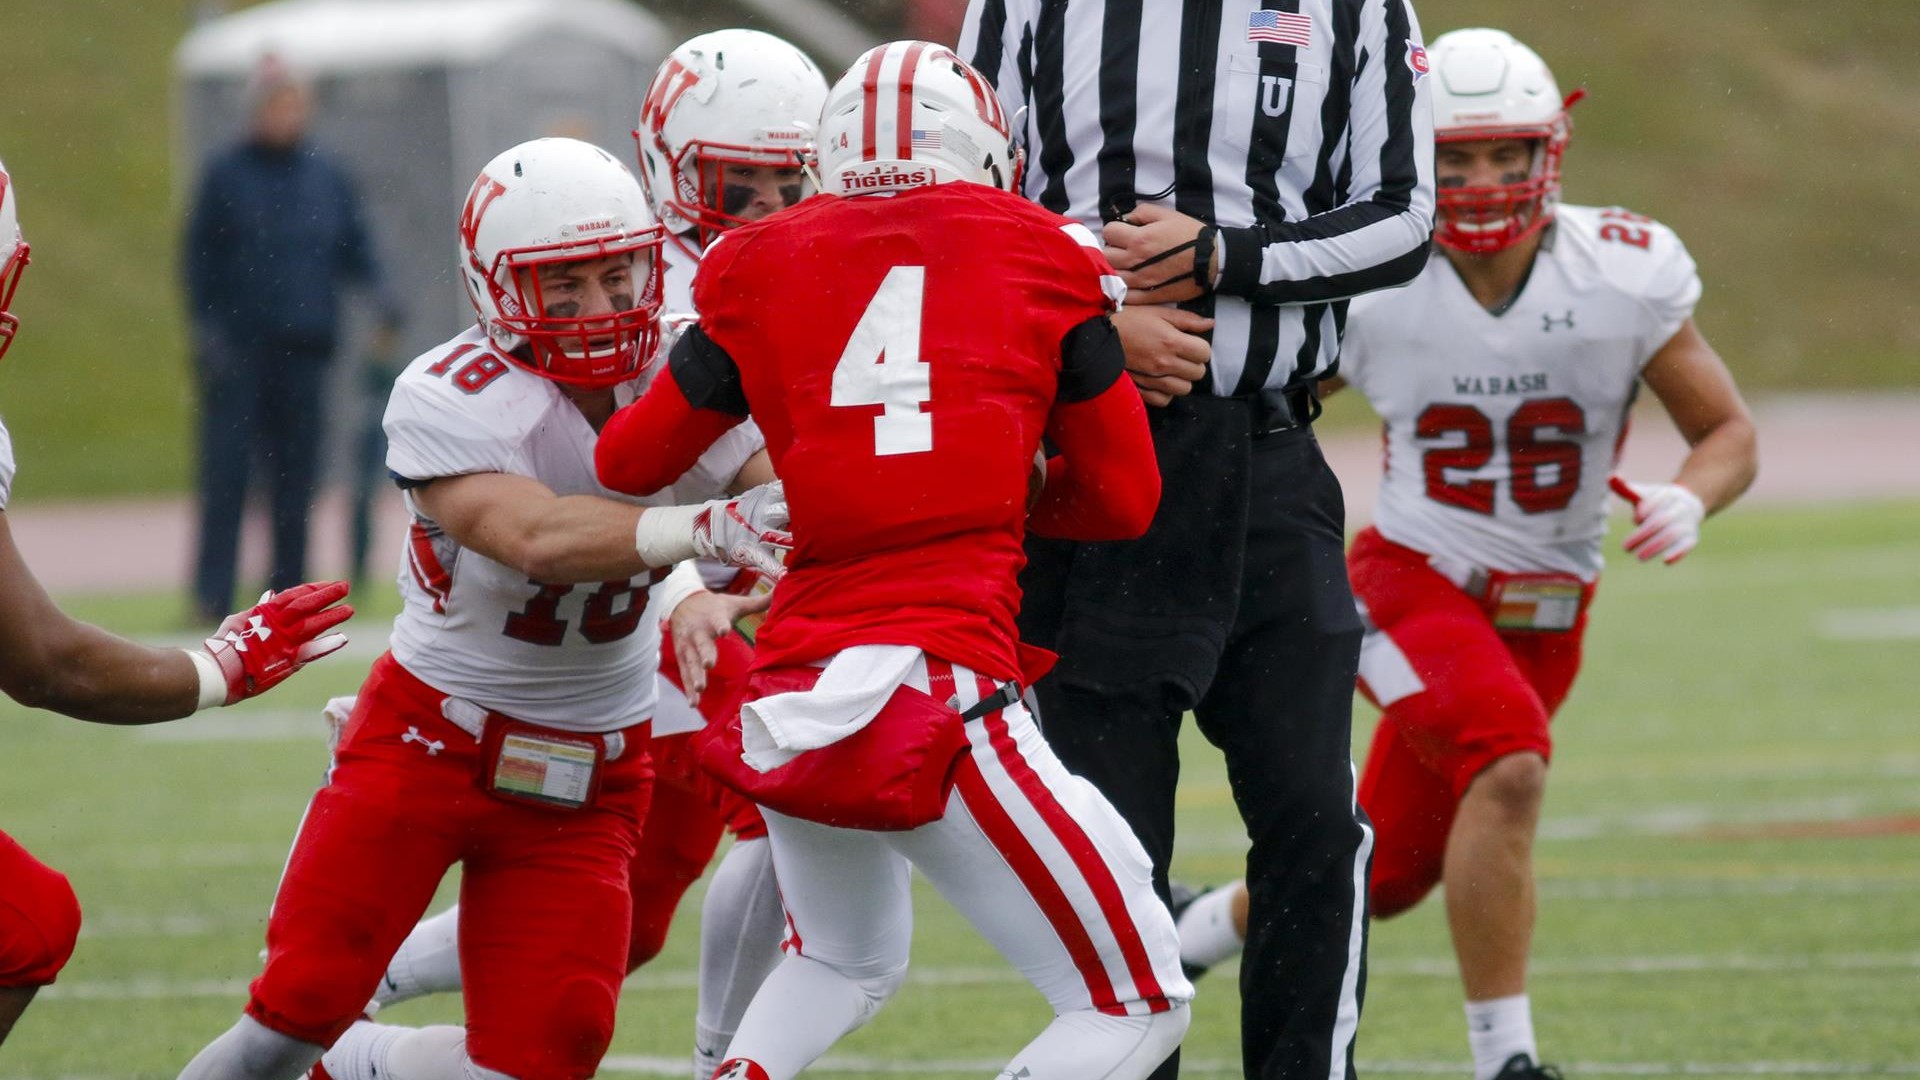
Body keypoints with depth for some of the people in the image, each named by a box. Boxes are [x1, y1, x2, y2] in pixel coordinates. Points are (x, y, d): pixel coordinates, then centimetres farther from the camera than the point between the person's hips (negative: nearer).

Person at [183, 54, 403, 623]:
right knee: (226, 469, -9)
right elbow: (200, 257, 1)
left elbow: (355, 249, 14)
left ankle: (289, 586, 10)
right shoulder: (226, 175, 2)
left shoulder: (327, 177, 12)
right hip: (237, 344, -4)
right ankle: (212, 592, -10)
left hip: (304, 346, 4)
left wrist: (380, 294, -5)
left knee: (297, 471, 5)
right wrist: (208, 330, -9)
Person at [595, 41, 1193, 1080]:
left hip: (794, 685, 5)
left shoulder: (764, 271, 10)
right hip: (938, 686, -5)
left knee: (843, 961, 33)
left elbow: (629, 464, 22)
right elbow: (1123, 498, 12)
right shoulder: (1042, 261, 6)